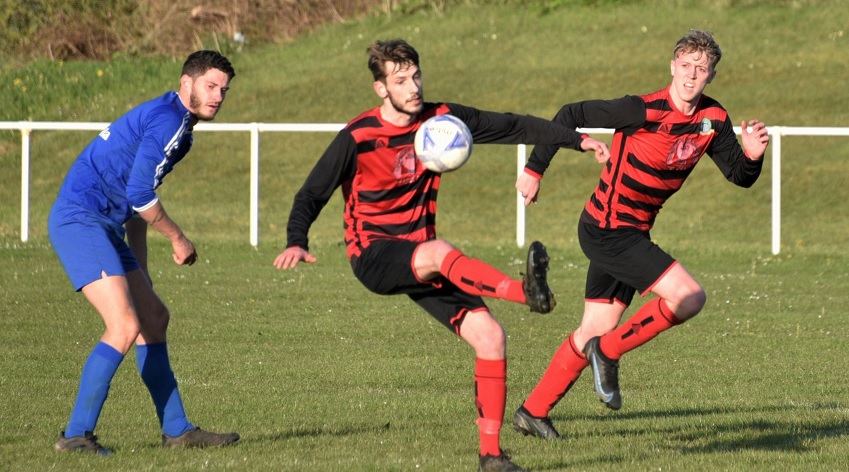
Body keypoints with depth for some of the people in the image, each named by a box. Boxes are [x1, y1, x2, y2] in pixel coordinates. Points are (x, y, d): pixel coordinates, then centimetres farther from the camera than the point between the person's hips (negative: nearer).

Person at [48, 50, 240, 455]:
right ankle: (76, 435, -16)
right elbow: (139, 194, -21)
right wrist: (178, 239, -6)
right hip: (81, 220, -11)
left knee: (154, 318, 13)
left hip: (103, 226, 11)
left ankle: (176, 430, 19)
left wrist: (140, 270, 25)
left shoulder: (176, 125, 20)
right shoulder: (168, 121, -14)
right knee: (125, 327, -18)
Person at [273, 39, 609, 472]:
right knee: (438, 252, -39)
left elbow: (515, 128, 6)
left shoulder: (442, 119, 0)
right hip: (374, 254, -5)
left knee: (489, 336, -10)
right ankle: (526, 291, -60)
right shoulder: (358, 138, -11)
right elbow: (312, 194, -9)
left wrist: (576, 140, 1)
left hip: (422, 260, 5)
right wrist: (296, 243, -27)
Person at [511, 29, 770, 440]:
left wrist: (751, 155, -18)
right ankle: (608, 351, -5)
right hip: (609, 231, -8)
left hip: (628, 235, 8)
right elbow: (570, 116, -14)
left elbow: (740, 177, 5)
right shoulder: (646, 111, -21)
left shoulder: (713, 120, 0)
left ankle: (532, 411, 27)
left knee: (594, 333, 16)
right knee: (689, 297, -19)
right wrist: (534, 170, -11)